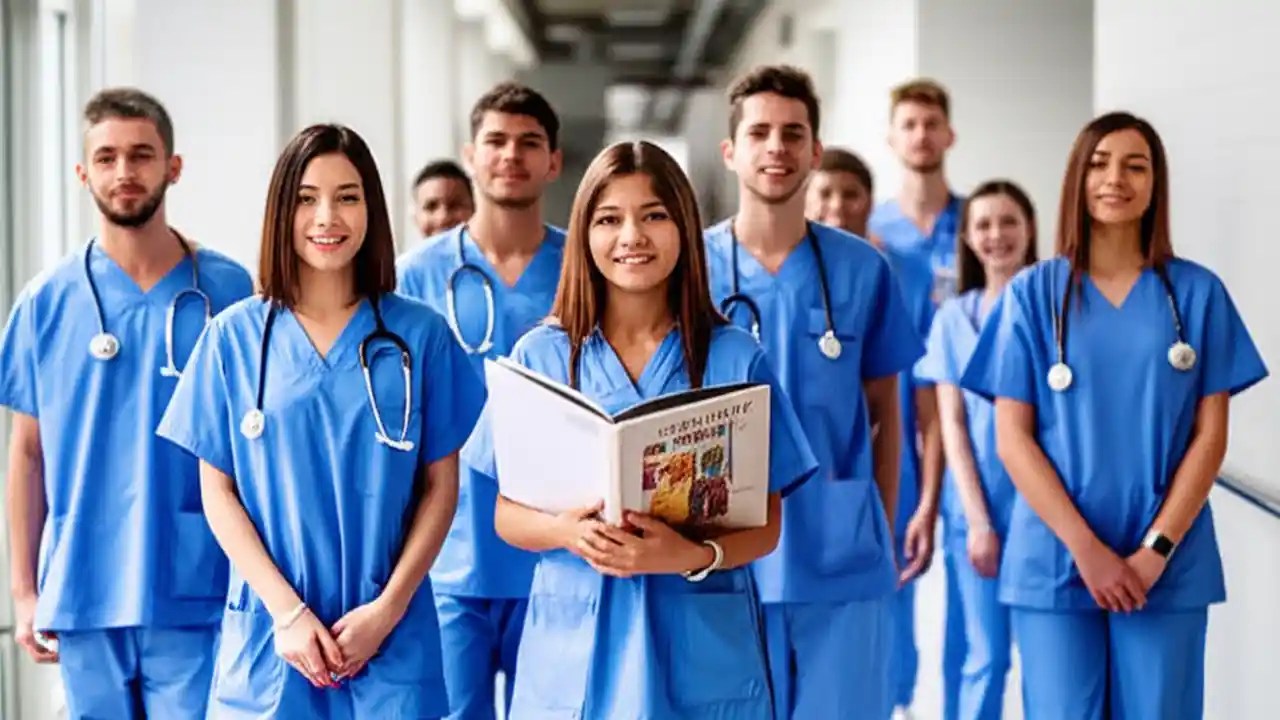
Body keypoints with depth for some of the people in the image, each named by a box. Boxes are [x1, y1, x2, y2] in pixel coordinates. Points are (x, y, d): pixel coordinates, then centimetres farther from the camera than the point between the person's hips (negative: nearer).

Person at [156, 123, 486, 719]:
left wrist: (387, 609, -8)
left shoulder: (419, 334, 1)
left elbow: (441, 485, 2)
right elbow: (218, 491, 2)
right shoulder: (235, 335, 2)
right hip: (269, 634, 0)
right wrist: (287, 609, -9)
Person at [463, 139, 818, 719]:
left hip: (700, 653, 0)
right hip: (574, 648, 1)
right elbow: (508, 515, 4)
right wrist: (566, 531, -16)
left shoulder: (735, 359, -1)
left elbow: (765, 525, 0)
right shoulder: (539, 355, 2)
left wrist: (693, 556, -18)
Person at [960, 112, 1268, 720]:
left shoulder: (1197, 293, 4)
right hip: (1056, 558, 0)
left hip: (1168, 566, 1)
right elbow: (1012, 438, -2)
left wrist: (1156, 550, -9)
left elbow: (1210, 435, 2)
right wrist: (1085, 548, -11)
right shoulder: (1033, 294, 2)